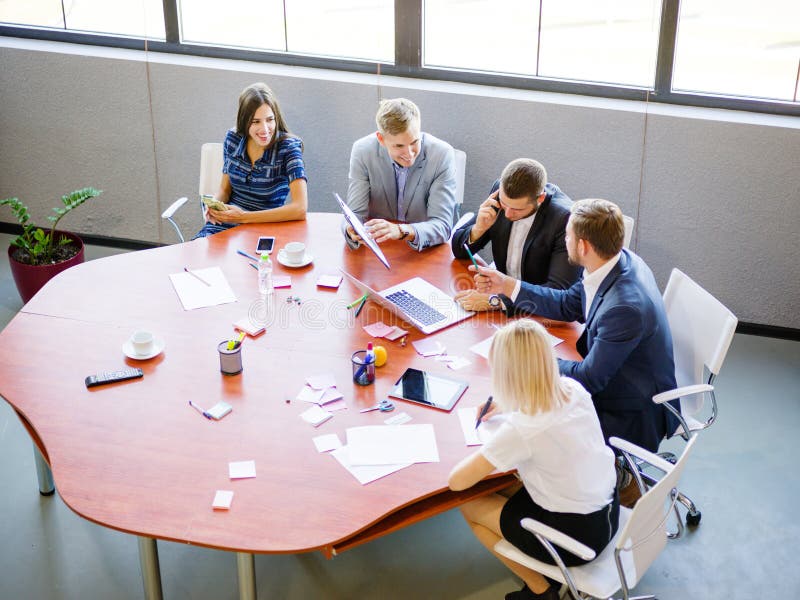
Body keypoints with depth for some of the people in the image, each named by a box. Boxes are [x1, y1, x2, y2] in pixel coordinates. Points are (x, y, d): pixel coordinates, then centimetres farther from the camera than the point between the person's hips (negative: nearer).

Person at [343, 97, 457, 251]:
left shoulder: (442, 154, -16)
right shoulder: (362, 151, -11)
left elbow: (442, 226, -19)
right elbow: (356, 213, -10)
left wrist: (402, 231, -39)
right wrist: (352, 230, -35)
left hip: (425, 251, -1)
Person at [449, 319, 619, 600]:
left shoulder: (519, 430, -29)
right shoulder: (572, 388, -10)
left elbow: (456, 482, -20)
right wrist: (505, 407, 9)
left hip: (577, 538, -7)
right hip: (609, 511, 7)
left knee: (470, 507, 11)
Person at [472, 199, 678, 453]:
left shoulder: (625, 307, -35)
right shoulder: (618, 260, -8)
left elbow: (589, 379, -25)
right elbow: (568, 305, 9)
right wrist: (506, 285, 4)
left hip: (631, 419, -8)